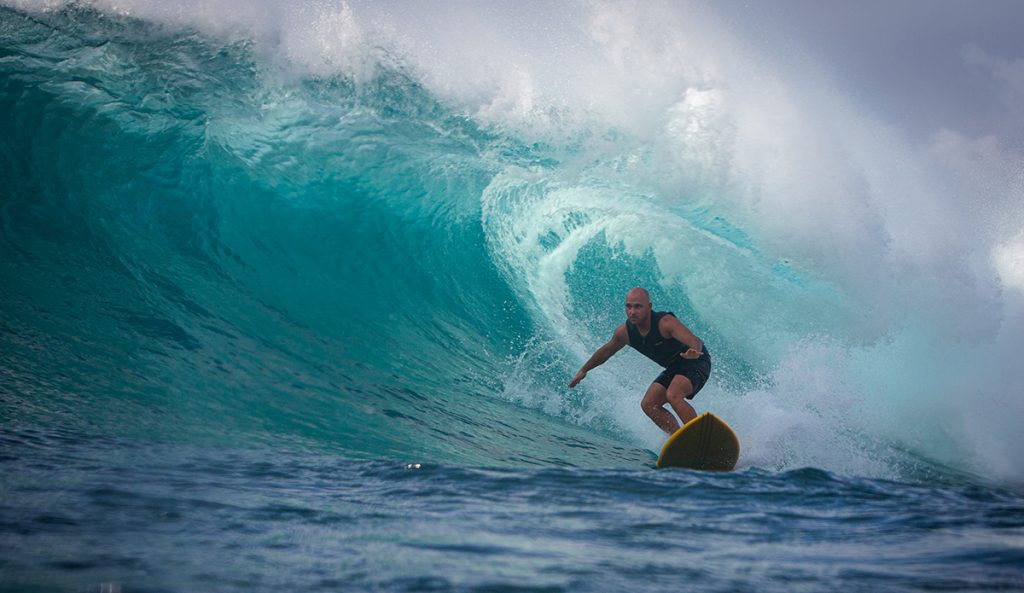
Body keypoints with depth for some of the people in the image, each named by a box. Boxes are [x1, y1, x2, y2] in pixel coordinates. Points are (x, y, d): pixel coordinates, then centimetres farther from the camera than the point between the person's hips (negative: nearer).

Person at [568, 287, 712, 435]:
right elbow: (606, 351, 11)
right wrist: (583, 370, 20)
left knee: (673, 395, -31)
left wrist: (693, 352, -64)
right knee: (648, 405, -4)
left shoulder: (665, 322, -30)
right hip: (673, 368, 8)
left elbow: (696, 342, -40)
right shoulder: (624, 332, -9)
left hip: (696, 363, -8)